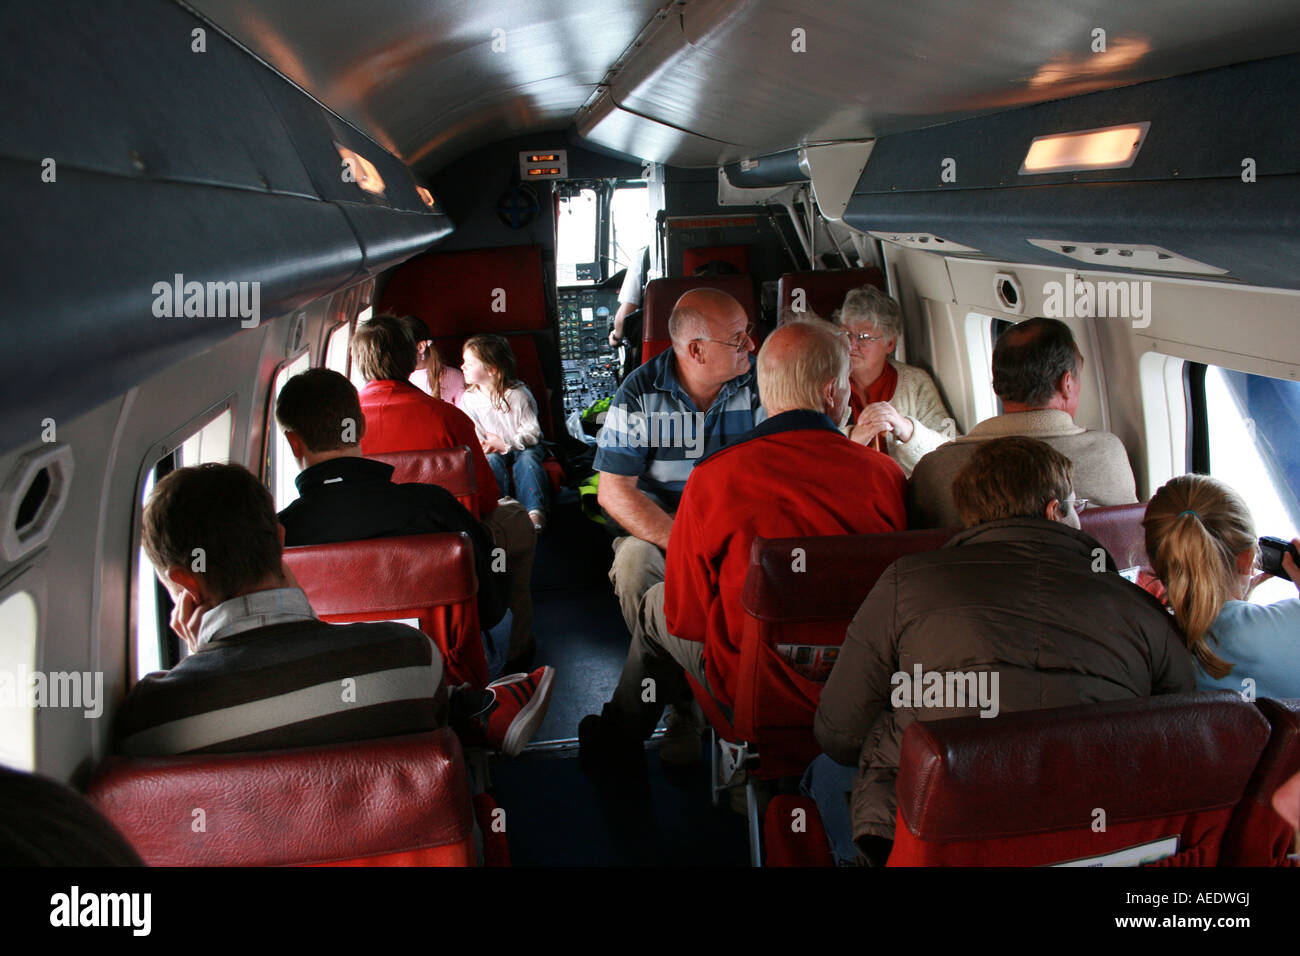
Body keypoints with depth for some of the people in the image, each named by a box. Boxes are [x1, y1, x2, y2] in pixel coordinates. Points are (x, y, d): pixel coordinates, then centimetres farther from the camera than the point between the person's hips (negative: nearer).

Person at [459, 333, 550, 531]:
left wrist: (506, 445, -25)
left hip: (524, 445, -2)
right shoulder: (469, 399, -2)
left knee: (527, 458, -32)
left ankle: (535, 511, -41)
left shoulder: (518, 393, -12)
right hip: (494, 450, 2)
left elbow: (532, 430, -12)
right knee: (492, 461, -29)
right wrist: (482, 447, -26)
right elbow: (472, 435, -2)